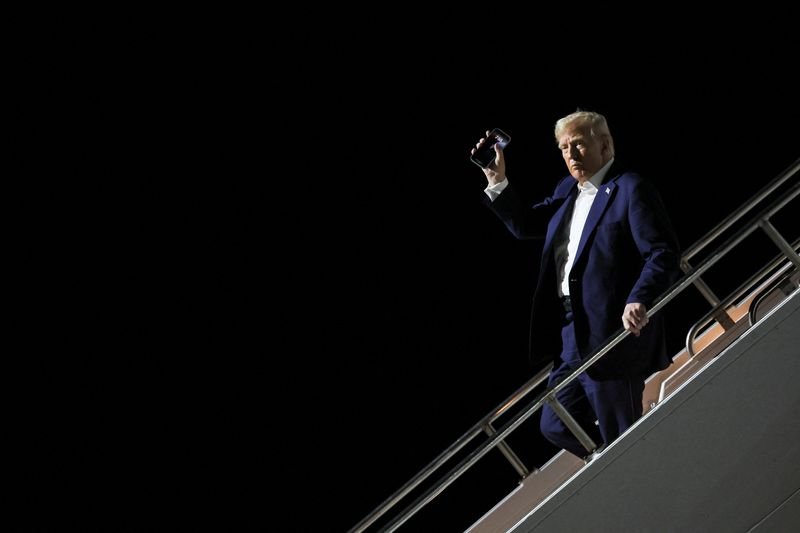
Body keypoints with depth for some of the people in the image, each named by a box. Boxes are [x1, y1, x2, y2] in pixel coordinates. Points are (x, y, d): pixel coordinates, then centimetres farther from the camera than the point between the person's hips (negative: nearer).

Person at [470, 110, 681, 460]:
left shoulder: (630, 190, -9)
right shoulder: (567, 191, 16)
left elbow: (664, 255, -16)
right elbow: (524, 225, 24)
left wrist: (639, 300, -31)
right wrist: (497, 181, 10)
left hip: (613, 337, -9)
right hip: (570, 339, 9)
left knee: (621, 440, -2)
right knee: (556, 427, 13)